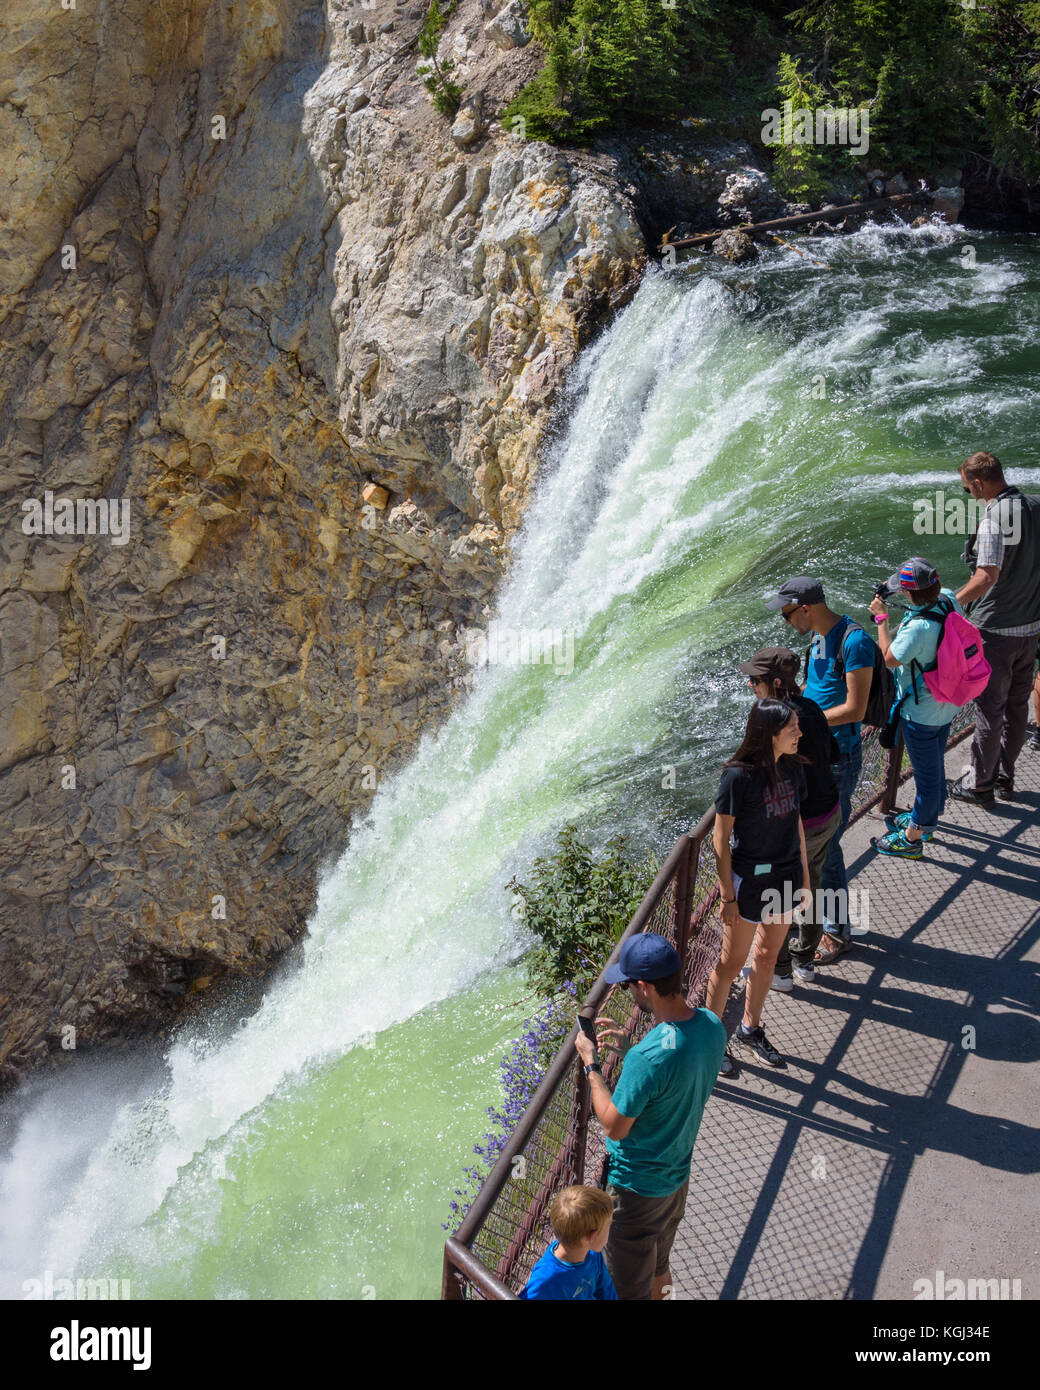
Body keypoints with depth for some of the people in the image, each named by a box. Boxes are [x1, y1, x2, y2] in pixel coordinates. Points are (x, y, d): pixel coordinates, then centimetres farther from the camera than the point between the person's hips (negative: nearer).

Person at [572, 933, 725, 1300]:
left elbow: (615, 1127, -24)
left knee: (630, 1287, 15)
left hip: (636, 1185, -7)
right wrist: (629, 1046, 3)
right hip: (679, 1173, 8)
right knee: (658, 1269, 30)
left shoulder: (647, 1057, -37)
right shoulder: (712, 1026, -11)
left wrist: (591, 1065, -14)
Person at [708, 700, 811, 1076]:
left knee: (767, 958, 20)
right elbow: (721, 839, -16)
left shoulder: (792, 767, -2)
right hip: (750, 880, -6)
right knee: (731, 963, 8)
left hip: (786, 878, 6)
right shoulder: (739, 776, -22)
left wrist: (804, 873, 14)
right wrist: (728, 896, -15)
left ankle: (750, 1029, 39)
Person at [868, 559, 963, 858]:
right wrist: (903, 587, 3)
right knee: (935, 766, 25)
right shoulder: (949, 601, -10)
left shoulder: (918, 627, -34)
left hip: (921, 714, -8)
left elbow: (890, 659, -18)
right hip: (947, 705, 8)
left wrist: (881, 617, -11)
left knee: (926, 774, 6)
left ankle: (912, 838, 24)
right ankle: (927, 820, 47)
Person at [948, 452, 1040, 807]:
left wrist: (952, 601, -16)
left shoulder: (995, 516, -22)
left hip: (994, 630, -7)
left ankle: (979, 785, 15)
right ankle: (1005, 778, 30)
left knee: (989, 708, 3)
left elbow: (987, 577, -28)